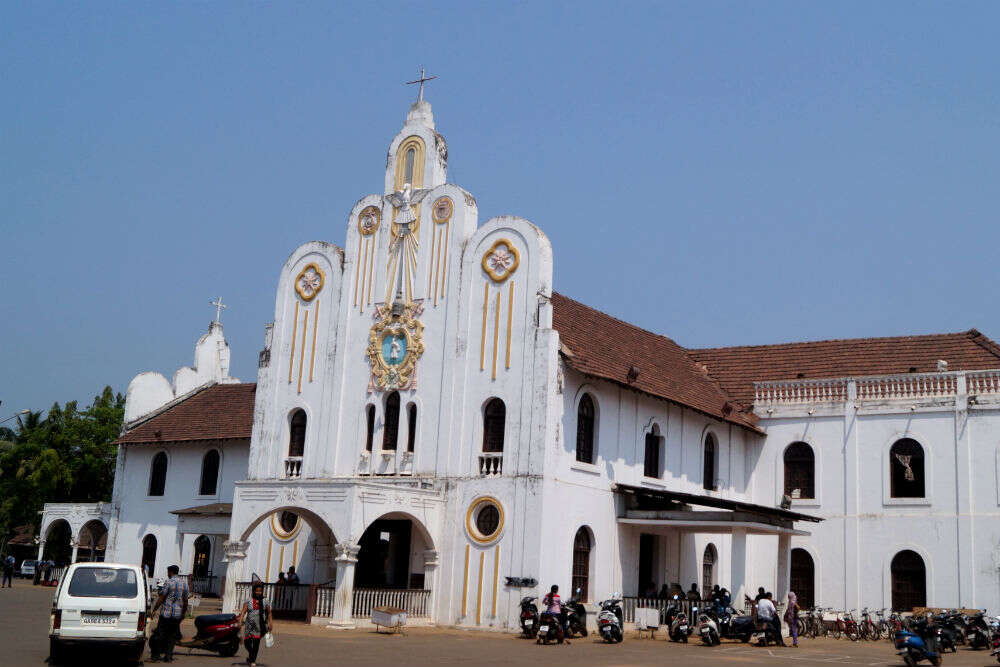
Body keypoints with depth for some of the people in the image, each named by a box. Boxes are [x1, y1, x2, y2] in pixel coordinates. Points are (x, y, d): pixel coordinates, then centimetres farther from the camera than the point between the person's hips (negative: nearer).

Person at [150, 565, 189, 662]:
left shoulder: (169, 582, -9)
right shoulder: (184, 583, 8)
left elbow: (161, 598, -9)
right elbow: (185, 600, 12)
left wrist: (154, 610, -1)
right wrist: (184, 612, 21)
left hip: (167, 614, -5)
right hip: (178, 614, 5)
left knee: (160, 635, 2)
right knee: (172, 636, 11)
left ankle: (155, 656, 3)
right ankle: (168, 657, 10)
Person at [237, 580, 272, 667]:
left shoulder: (265, 602, 5)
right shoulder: (248, 602, 3)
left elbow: (269, 613, 12)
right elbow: (243, 611, -5)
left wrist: (269, 623, 5)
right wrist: (240, 621, -18)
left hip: (259, 626, -1)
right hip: (249, 625, 1)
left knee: (256, 643, -6)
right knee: (247, 642, 6)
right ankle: (251, 655, 34)